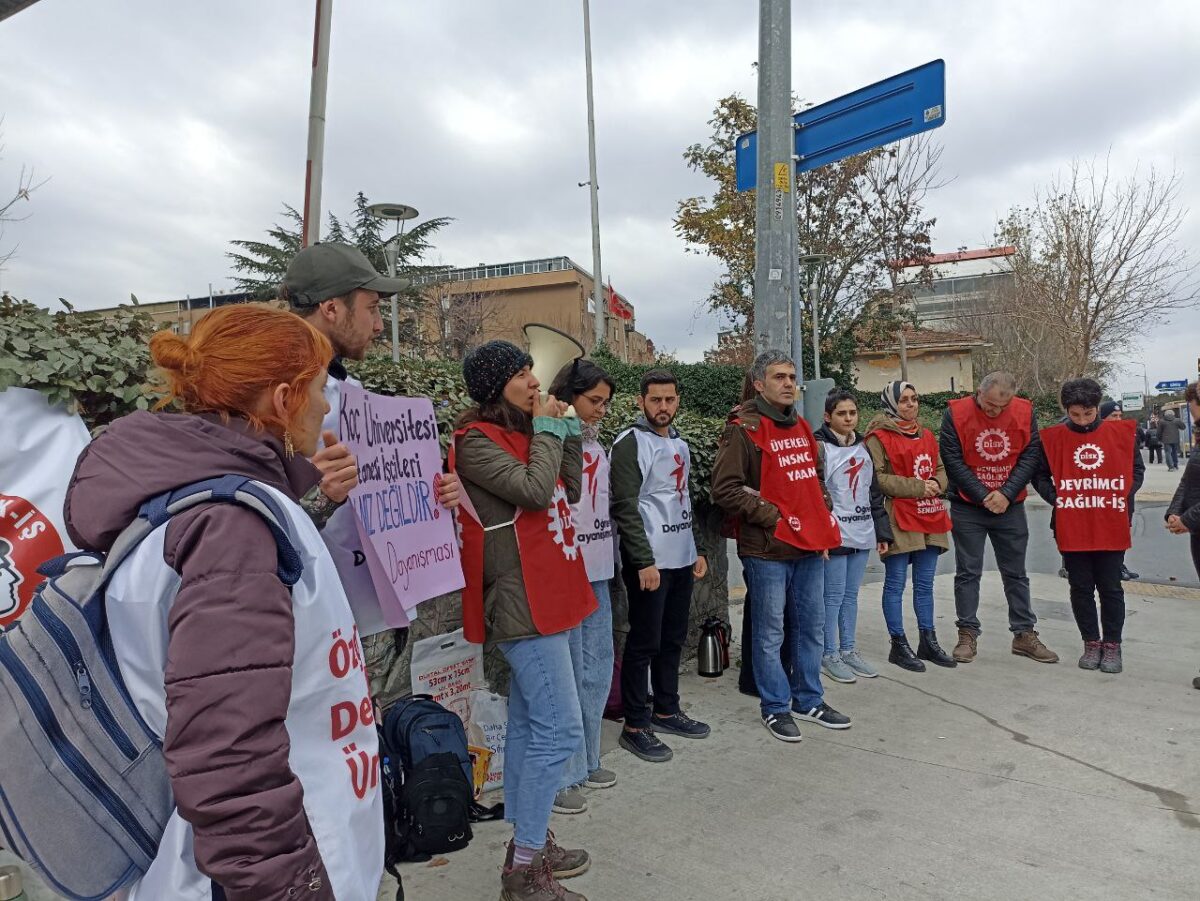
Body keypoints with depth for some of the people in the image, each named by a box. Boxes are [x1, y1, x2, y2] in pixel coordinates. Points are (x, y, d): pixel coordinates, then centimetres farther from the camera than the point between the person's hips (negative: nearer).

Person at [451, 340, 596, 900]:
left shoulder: (521, 434, 14)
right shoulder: (477, 442, -12)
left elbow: (570, 490, 13)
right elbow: (535, 490, -23)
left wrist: (567, 434, 5)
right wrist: (548, 431, -11)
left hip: (543, 596, 9)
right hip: (524, 601, -9)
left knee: (529, 724, 15)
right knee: (559, 730, -8)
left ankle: (527, 845, 28)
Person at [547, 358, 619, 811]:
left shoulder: (595, 444, 15)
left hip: (597, 573, 8)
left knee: (597, 668, 15)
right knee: (566, 675, -1)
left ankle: (585, 761, 31)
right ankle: (560, 776, 14)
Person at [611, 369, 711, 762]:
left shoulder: (680, 444, 16)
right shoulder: (630, 443, -10)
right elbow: (625, 507, -16)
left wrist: (698, 549, 17)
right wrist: (644, 561, -19)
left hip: (681, 560, 8)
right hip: (648, 562, -8)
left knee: (673, 640, 15)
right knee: (644, 644, -1)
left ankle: (666, 711, 29)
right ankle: (635, 726, 11)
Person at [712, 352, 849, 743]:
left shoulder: (801, 428, 14)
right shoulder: (743, 430, -11)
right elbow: (725, 489, -17)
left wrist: (823, 517, 13)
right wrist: (773, 517, -16)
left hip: (811, 547, 8)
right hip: (767, 549, -8)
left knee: (811, 626, 17)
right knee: (770, 631, 4)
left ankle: (809, 700, 33)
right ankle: (775, 708, 20)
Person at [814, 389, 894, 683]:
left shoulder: (863, 447, 15)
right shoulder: (819, 447, -8)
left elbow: (874, 492, 18)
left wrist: (883, 532, 14)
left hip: (862, 534, 7)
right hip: (834, 535, -6)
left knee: (851, 594, 14)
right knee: (834, 595, 0)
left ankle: (848, 650, 25)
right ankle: (830, 655, 11)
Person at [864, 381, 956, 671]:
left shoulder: (926, 435, 16)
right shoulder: (879, 437, -8)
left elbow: (940, 469, 22)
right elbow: (877, 478, -16)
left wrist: (936, 484, -1)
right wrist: (917, 487, -17)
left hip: (930, 517, 7)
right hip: (898, 518, -7)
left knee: (925, 583, 15)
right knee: (896, 584, 1)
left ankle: (928, 642, 26)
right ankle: (898, 645, 11)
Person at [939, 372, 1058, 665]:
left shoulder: (1025, 412, -5)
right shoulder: (956, 413, -12)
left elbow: (1031, 455, -4)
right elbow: (952, 459, -12)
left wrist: (1007, 494, -14)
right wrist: (983, 496, -14)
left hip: (1011, 507, 2)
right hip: (967, 507, -2)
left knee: (1015, 573, 11)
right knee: (968, 573, 4)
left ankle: (1024, 634, 21)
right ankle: (968, 634, 13)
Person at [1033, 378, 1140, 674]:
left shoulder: (1121, 432, 1)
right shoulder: (1053, 437, -1)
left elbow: (1136, 469, 10)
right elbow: (1040, 475, 6)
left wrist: (1125, 496, -3)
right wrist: (1055, 498, -8)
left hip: (1111, 527, 0)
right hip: (1071, 529, 0)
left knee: (1110, 588, 8)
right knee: (1081, 588, 9)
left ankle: (1112, 644, 21)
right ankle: (1091, 643, 23)